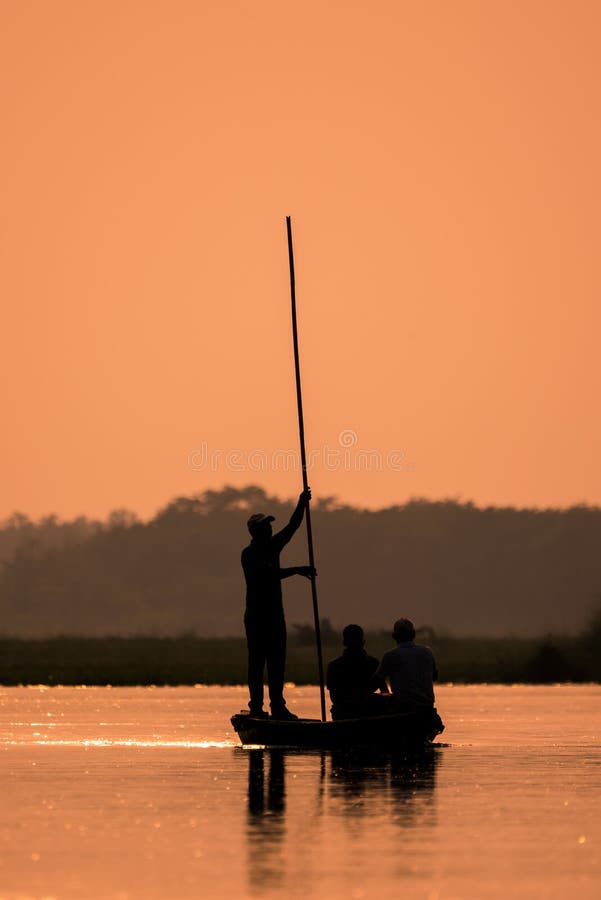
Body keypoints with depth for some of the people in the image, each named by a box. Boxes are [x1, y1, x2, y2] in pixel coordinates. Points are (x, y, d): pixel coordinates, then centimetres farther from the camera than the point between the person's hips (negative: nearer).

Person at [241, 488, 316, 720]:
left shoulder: (273, 546, 13)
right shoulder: (249, 554, -11)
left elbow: (292, 526, 9)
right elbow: (271, 573, -23)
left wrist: (302, 505, -4)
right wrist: (296, 570, -28)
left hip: (275, 613, 8)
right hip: (257, 615, -8)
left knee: (277, 662, 7)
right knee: (257, 661, -7)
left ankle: (277, 706, 9)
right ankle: (256, 707, -6)